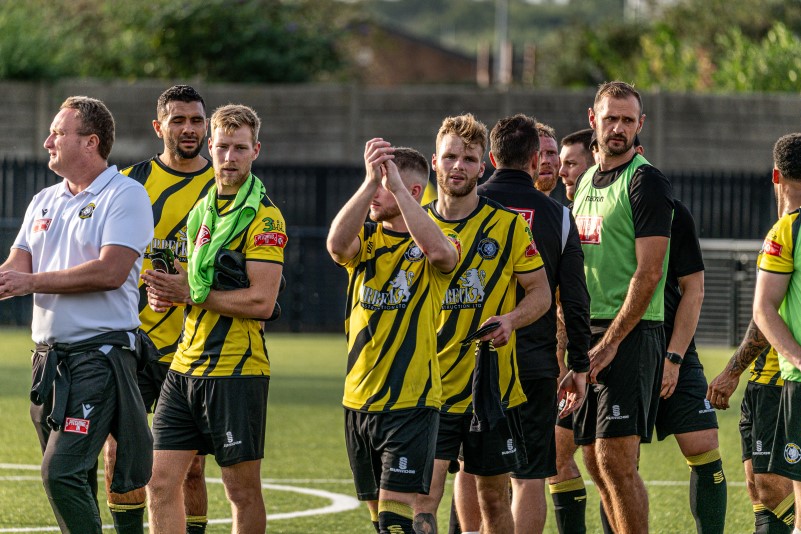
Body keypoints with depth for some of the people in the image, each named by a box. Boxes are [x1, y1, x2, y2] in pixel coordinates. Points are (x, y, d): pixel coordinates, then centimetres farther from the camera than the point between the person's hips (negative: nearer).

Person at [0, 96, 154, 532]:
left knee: (62, 472, -18)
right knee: (74, 480, 10)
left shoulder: (125, 196, -6)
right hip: (48, 356, 8)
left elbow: (111, 271, -18)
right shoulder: (44, 201, 18)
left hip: (99, 354, -8)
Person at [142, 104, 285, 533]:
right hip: (185, 365, 7)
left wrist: (191, 293, -11)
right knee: (161, 481, 0)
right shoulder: (203, 209, 15)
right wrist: (169, 293, 4)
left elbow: (261, 302, -17)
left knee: (243, 490, 2)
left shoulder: (263, 218, -10)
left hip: (236, 369, -7)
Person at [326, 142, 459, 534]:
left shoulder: (427, 247, -4)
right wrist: (370, 181, -31)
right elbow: (337, 243, -18)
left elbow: (440, 251, -30)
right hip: (359, 401, 5)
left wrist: (394, 185, -30)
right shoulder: (365, 239, 6)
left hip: (412, 402, -5)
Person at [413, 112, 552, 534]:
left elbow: (540, 291, 2)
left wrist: (510, 320, -16)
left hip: (492, 386, 0)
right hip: (429, 388, 0)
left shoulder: (508, 225, 1)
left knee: (493, 496, 8)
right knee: (424, 492, -13)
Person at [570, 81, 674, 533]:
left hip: (632, 333, -8)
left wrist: (610, 342, -19)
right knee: (596, 462, 8)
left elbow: (648, 272, -15)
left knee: (616, 458, -14)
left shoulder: (646, 183, -8)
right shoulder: (587, 181, 17)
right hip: (588, 332, 8)